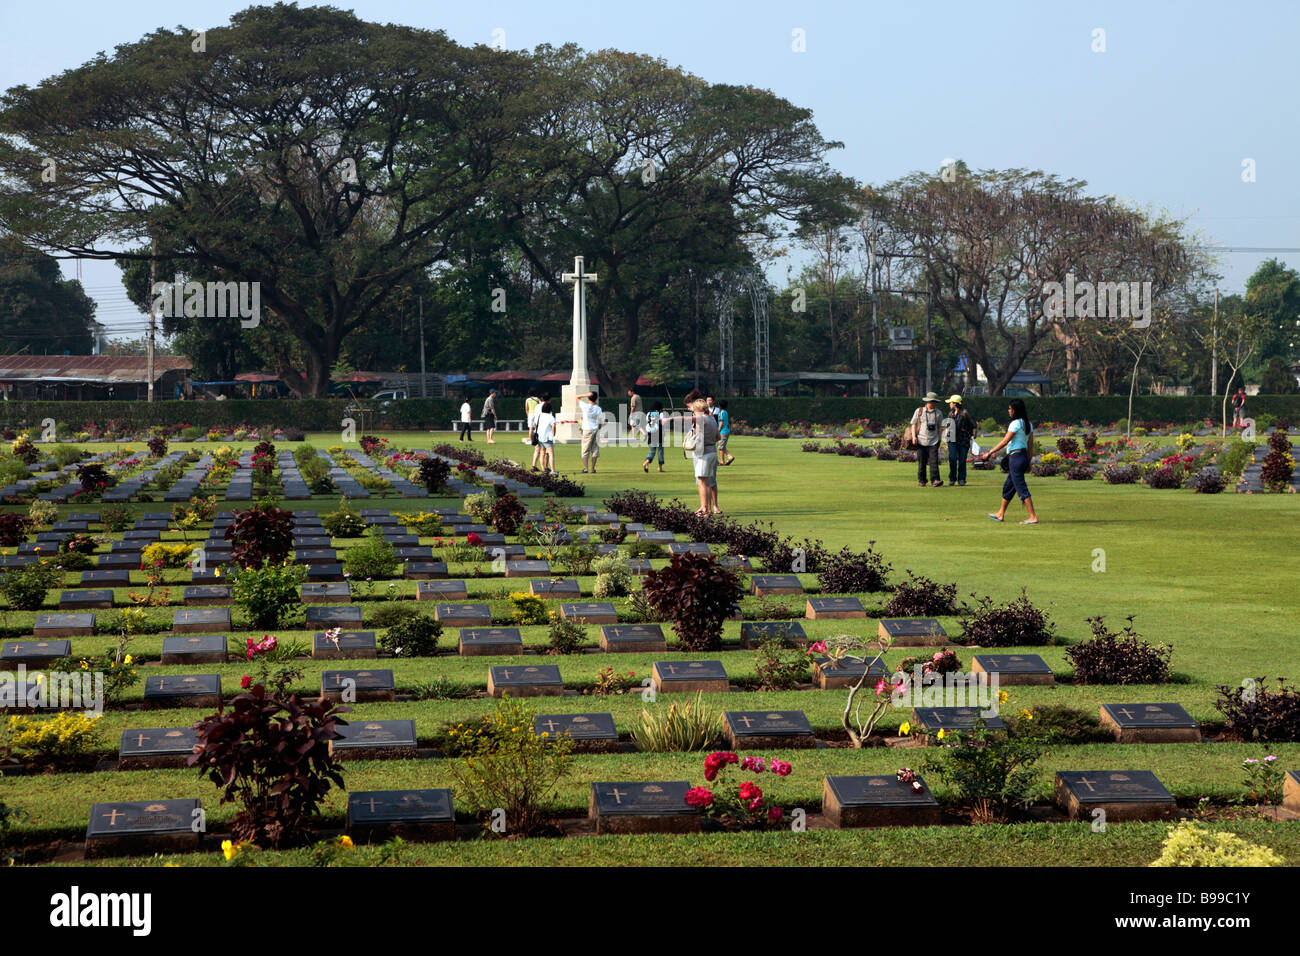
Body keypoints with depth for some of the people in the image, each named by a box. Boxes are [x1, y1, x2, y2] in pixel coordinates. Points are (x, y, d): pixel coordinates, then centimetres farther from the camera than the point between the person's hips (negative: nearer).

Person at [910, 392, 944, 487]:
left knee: (934, 461, -11)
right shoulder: (919, 411, 6)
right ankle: (922, 481, 11)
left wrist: (939, 439, 11)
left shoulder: (938, 413, 11)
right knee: (921, 462, 1)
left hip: (933, 442, 1)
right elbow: (913, 424, 8)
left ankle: (935, 480, -17)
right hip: (921, 441, -1)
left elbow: (940, 427, 17)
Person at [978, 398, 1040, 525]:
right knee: (1007, 486, 20)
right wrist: (1028, 462, 19)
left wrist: (989, 453, -11)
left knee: (1021, 488, -7)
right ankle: (1000, 514, 30)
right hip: (1024, 456, 9)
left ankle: (1033, 517, -10)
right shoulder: (1028, 424, 11)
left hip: (1016, 457, -9)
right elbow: (1030, 445, 14)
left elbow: (1004, 441, -16)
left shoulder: (1015, 424, -15)